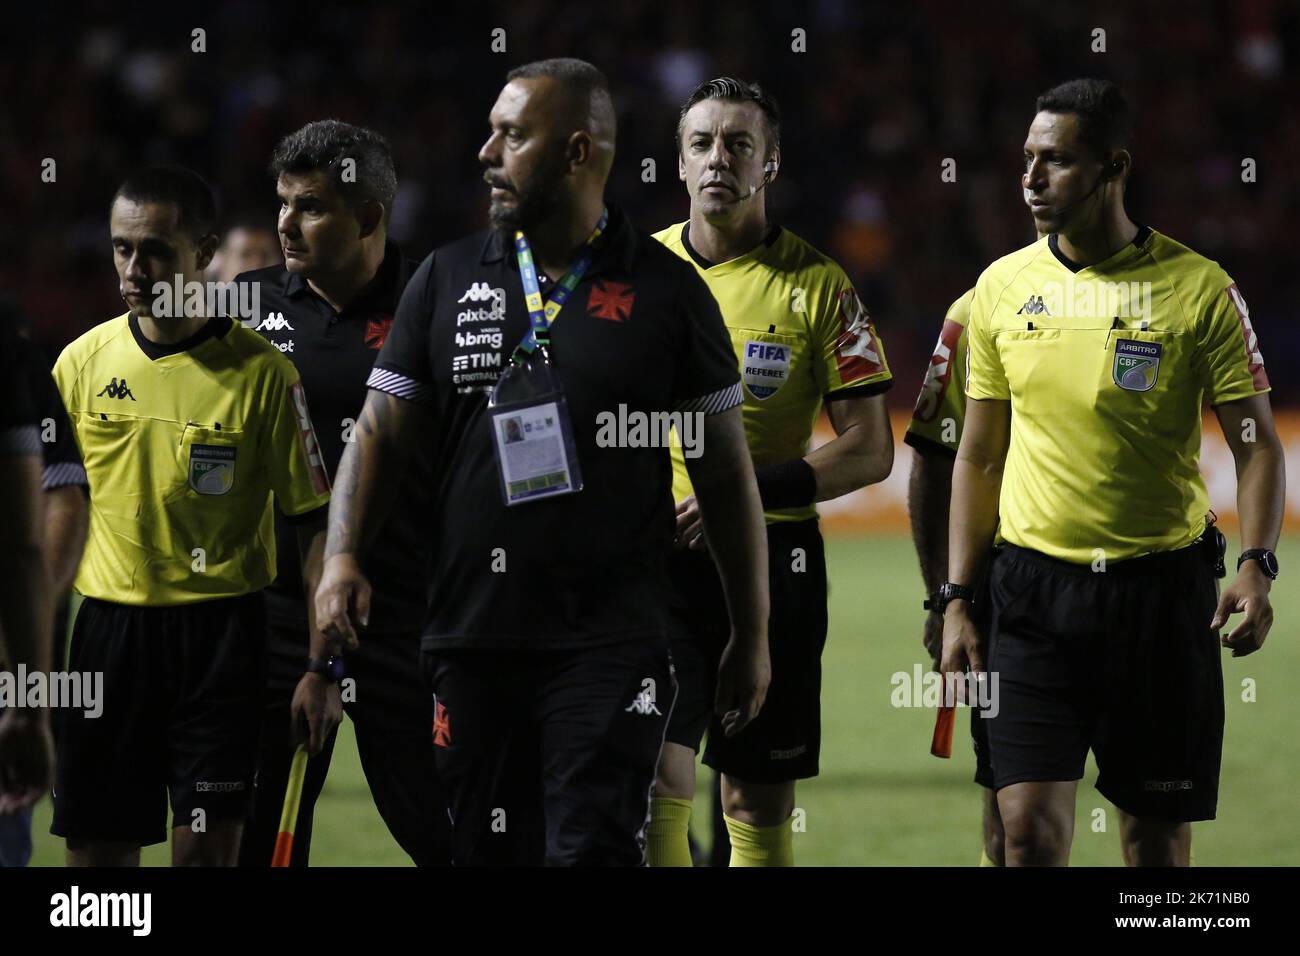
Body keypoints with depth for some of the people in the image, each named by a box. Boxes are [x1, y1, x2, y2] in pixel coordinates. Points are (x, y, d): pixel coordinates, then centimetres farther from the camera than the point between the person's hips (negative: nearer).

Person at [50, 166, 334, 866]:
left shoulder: (261, 372, -6)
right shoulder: (82, 362, 4)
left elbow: (313, 519, -3)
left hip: (221, 629, -3)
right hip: (109, 620, 3)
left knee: (207, 846, -8)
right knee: (96, 847, 2)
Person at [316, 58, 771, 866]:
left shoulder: (667, 291, 2)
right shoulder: (448, 279, 10)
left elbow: (726, 469, 5)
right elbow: (381, 431, 9)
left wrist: (752, 634, 5)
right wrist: (344, 556, -9)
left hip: (610, 647, -3)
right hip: (473, 640, 4)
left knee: (593, 850, -13)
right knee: (487, 854, 8)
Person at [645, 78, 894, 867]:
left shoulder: (818, 286, -2)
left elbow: (870, 450, -4)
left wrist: (747, 490, -15)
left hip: (770, 559, -1)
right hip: (656, 562, 1)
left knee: (761, 804, 6)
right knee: (657, 778, -14)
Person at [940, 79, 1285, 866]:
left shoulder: (1199, 289, -5)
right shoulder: (1003, 287, 5)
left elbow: (1257, 445, -1)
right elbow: (979, 456, 11)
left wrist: (1257, 564, -17)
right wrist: (957, 600, 7)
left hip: (1162, 587, -2)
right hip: (1034, 586, 2)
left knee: (1157, 835, 4)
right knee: (1030, 826, -10)